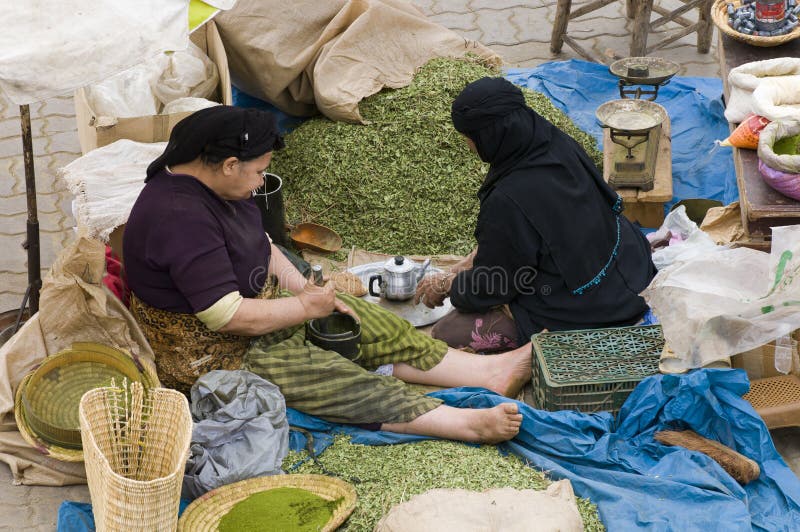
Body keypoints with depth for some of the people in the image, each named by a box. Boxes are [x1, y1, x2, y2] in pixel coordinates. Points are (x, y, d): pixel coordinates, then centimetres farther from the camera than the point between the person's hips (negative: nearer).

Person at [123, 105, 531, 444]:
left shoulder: (214, 184, 0)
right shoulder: (180, 218, -31)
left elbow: (261, 246, 14)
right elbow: (227, 317, -31)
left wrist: (307, 289, -2)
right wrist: (305, 306, -19)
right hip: (206, 354, -10)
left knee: (377, 327, 2)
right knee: (333, 378, -21)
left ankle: (490, 373, 1)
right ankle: (470, 424, -26)